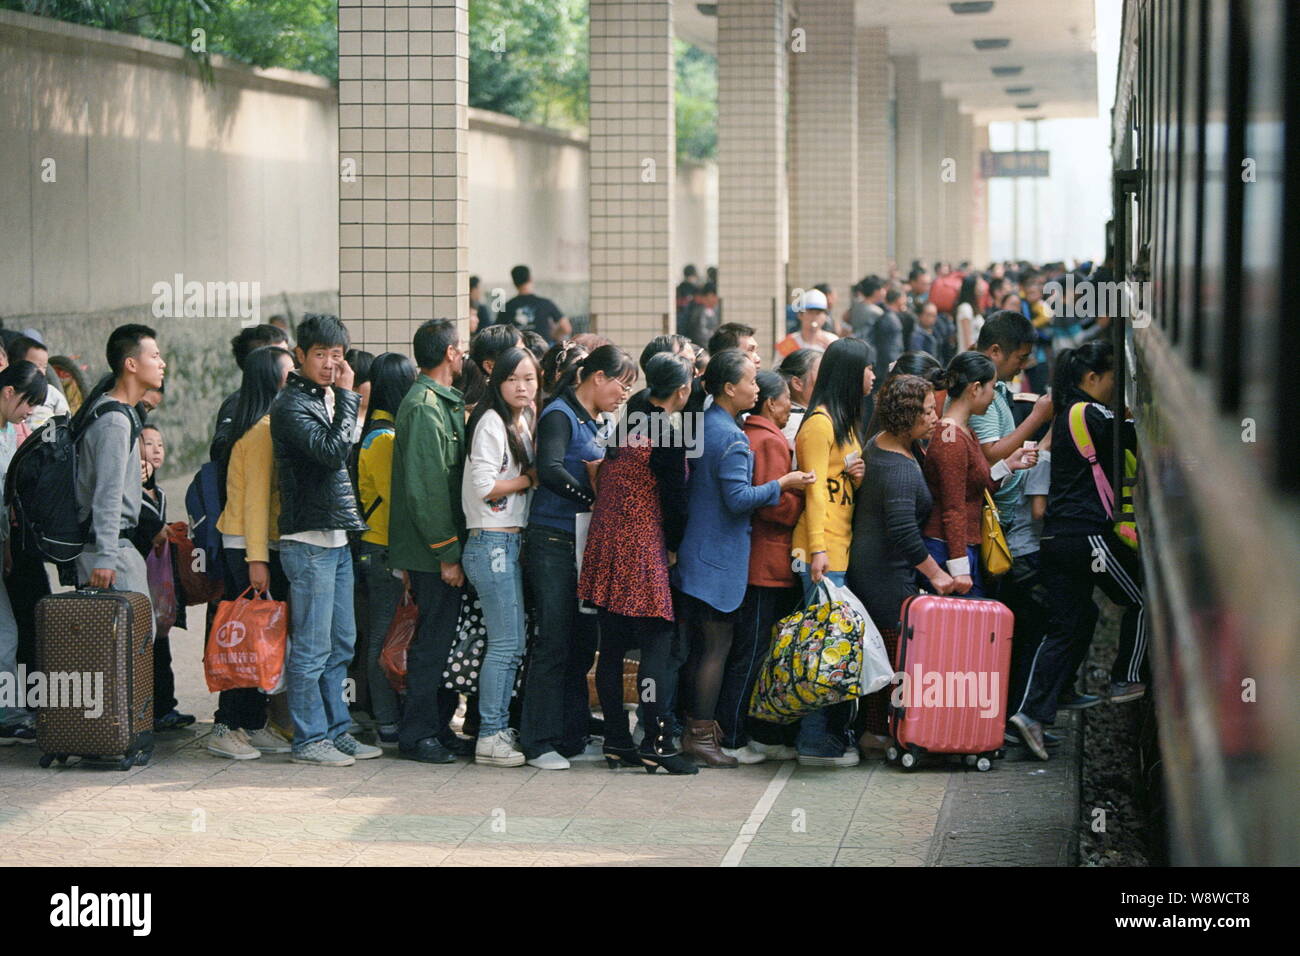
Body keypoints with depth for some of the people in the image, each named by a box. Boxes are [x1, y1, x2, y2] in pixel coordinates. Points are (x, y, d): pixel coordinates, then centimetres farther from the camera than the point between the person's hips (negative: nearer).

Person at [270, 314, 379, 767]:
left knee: (341, 644, 12)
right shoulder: (291, 404, -11)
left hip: (336, 537, 9)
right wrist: (347, 396, -16)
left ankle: (336, 730, 19)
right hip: (309, 539, -9)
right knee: (312, 647, -5)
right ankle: (309, 738, 0)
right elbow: (332, 451, -23)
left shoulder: (324, 399, 17)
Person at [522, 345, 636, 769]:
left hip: (588, 542, 9)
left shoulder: (601, 422, 17)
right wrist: (592, 497, -18)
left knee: (582, 642, 11)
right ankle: (539, 743, -2)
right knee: (554, 643, -7)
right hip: (553, 542, -9)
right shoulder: (560, 415, -9)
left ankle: (573, 735, 19)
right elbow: (549, 470, -24)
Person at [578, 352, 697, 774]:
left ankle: (617, 741, 14)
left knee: (612, 646, 9)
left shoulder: (627, 424, 8)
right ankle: (656, 743, -8)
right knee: (658, 642, -5)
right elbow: (674, 501, -10)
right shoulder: (667, 438, -13)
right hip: (643, 547, -8)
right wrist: (675, 547, 6)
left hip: (605, 544, 8)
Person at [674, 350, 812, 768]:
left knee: (698, 642, 15)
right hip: (720, 558, -9)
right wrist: (781, 485, -11)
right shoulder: (732, 438, -18)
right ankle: (701, 734, -2)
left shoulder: (701, 425, 9)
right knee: (717, 645, -4)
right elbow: (738, 498, -23)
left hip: (694, 553, 9)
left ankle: (695, 724, 22)